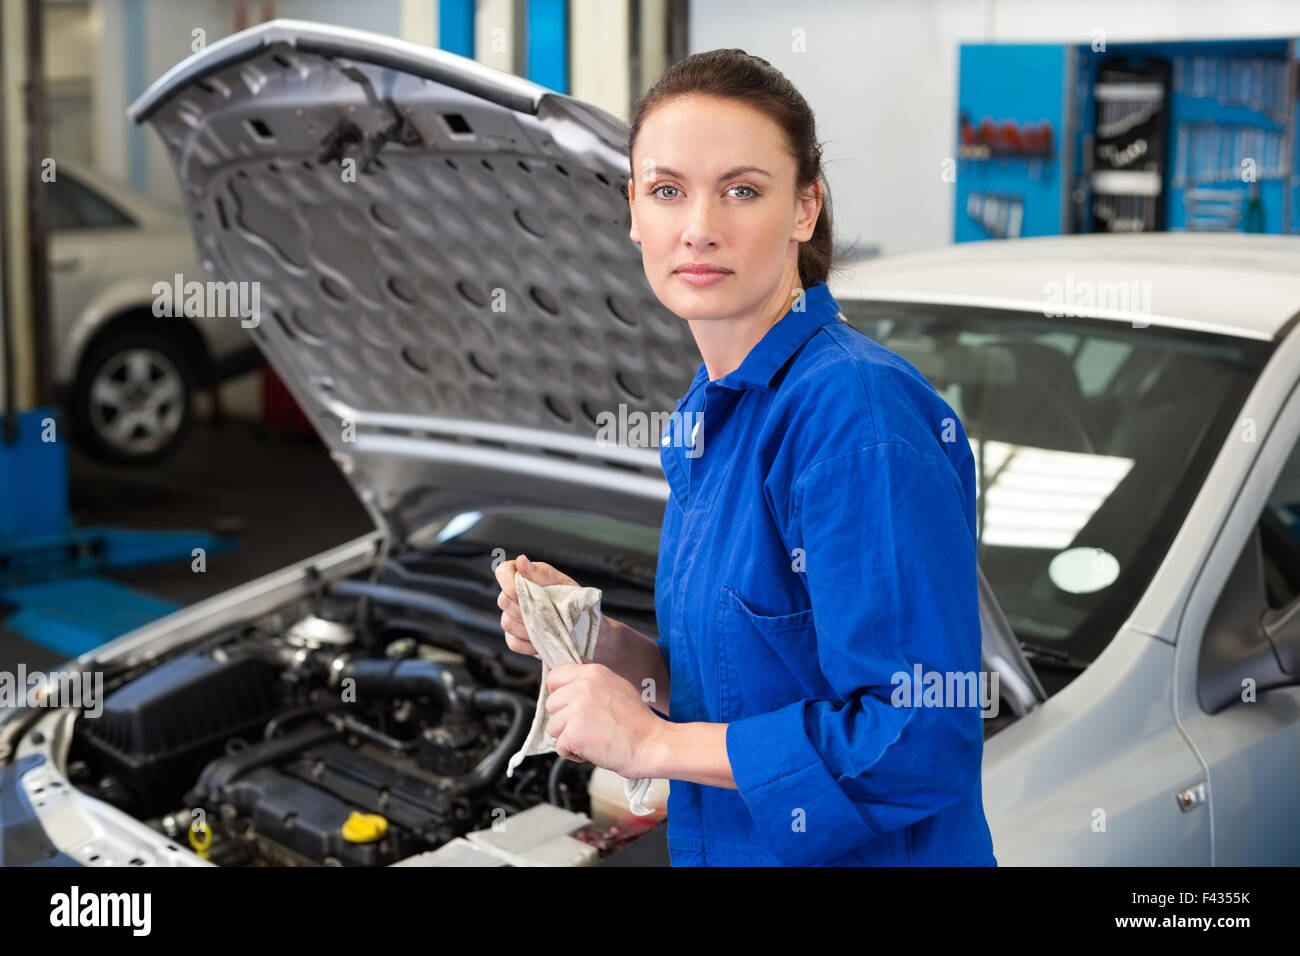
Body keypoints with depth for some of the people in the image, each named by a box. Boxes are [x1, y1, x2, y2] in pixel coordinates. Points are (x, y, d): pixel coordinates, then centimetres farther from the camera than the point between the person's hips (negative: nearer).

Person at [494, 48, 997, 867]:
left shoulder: (859, 411, -23)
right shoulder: (710, 414, 3)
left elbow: (921, 736, -27)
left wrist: (652, 743, -20)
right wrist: (598, 642, -4)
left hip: (869, 851, -7)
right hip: (724, 847, 8)